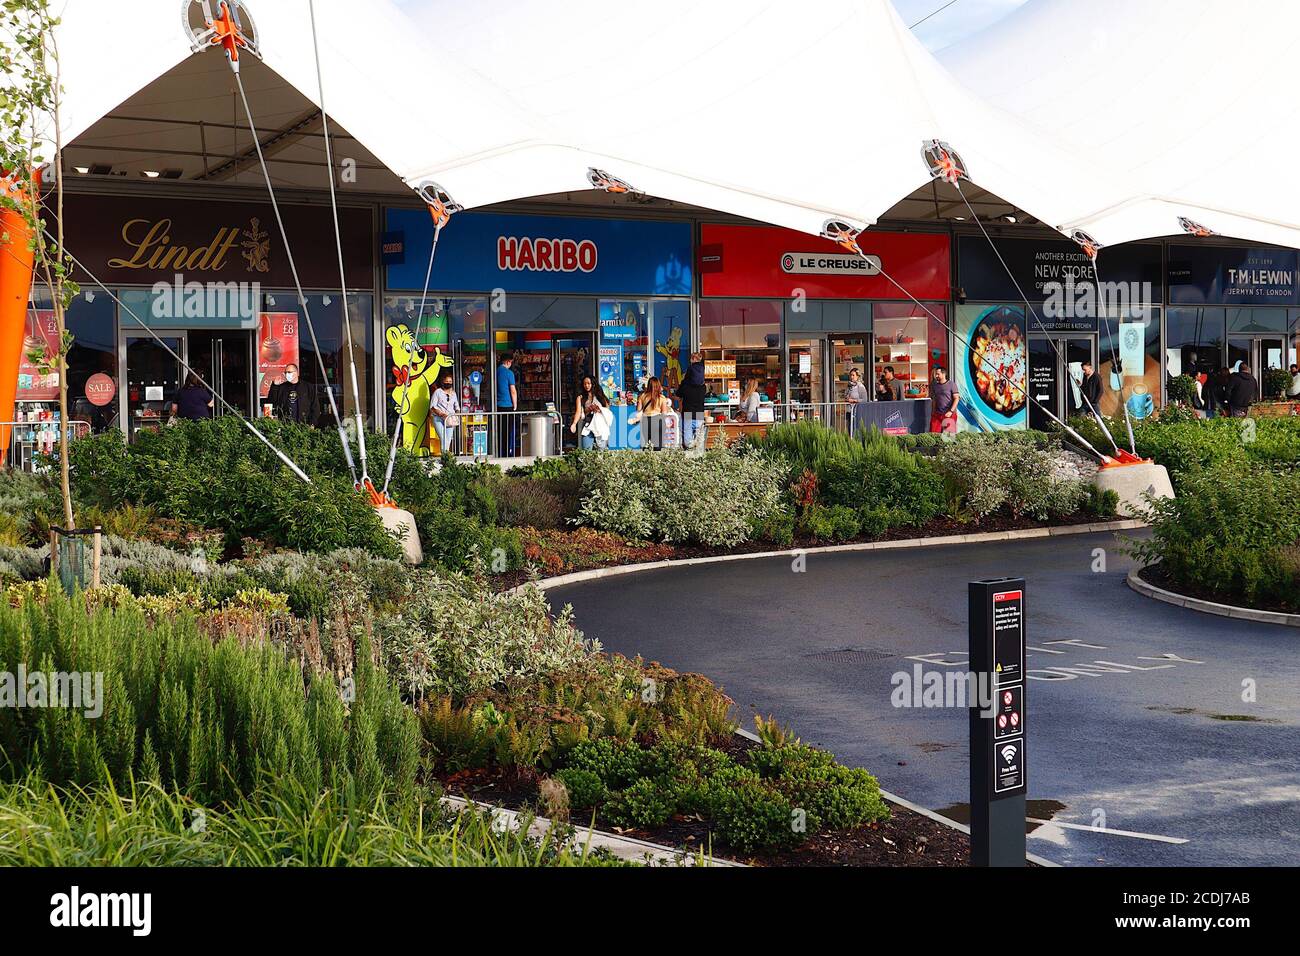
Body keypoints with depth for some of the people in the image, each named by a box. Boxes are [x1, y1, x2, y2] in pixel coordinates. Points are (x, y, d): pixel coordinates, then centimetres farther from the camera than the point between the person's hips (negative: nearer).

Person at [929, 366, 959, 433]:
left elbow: (956, 398, -8)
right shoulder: (934, 386, 12)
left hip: (949, 414, -5)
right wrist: (932, 413, 12)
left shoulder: (951, 384, -3)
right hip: (937, 414, 5)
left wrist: (951, 411, -17)